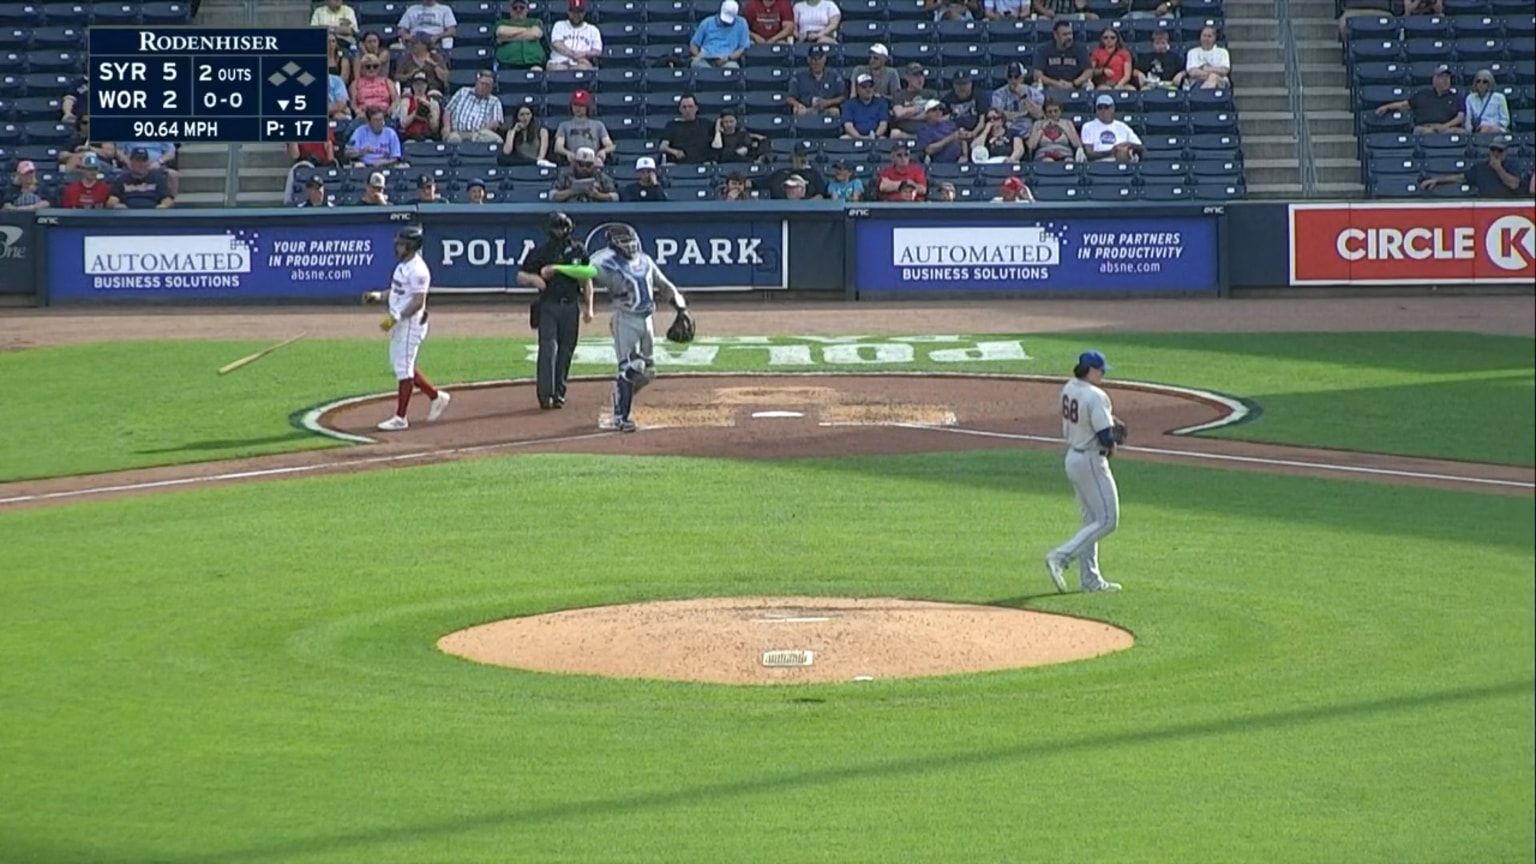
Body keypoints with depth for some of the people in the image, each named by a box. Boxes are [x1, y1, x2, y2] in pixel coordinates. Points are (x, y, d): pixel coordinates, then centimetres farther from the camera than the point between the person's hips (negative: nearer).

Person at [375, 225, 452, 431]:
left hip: (411, 323, -11)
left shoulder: (417, 270, -20)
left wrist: (396, 318, -27)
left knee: (403, 368, -5)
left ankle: (400, 418, 1)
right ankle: (435, 396, 27)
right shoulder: (403, 265, 11)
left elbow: (418, 302, -24)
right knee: (399, 365, 17)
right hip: (399, 323, 11)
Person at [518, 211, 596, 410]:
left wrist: (588, 307, 8)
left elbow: (586, 280, 14)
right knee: (548, 348, -12)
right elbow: (521, 276, 4)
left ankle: (559, 393, 12)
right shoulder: (540, 252, 0)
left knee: (566, 350, 4)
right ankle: (546, 394, -10)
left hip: (571, 306, 3)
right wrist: (535, 278, -18)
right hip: (548, 306, -3)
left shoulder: (578, 250, 7)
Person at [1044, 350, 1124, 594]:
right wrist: (1111, 447, -1)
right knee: (1107, 520, -2)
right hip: (1091, 461, -9)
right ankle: (1061, 557, -12)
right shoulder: (1095, 397, -22)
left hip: (1072, 456, 9)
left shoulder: (1069, 389, 4)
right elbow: (1106, 438, -25)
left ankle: (1091, 579, 18)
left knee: (1092, 520, 16)